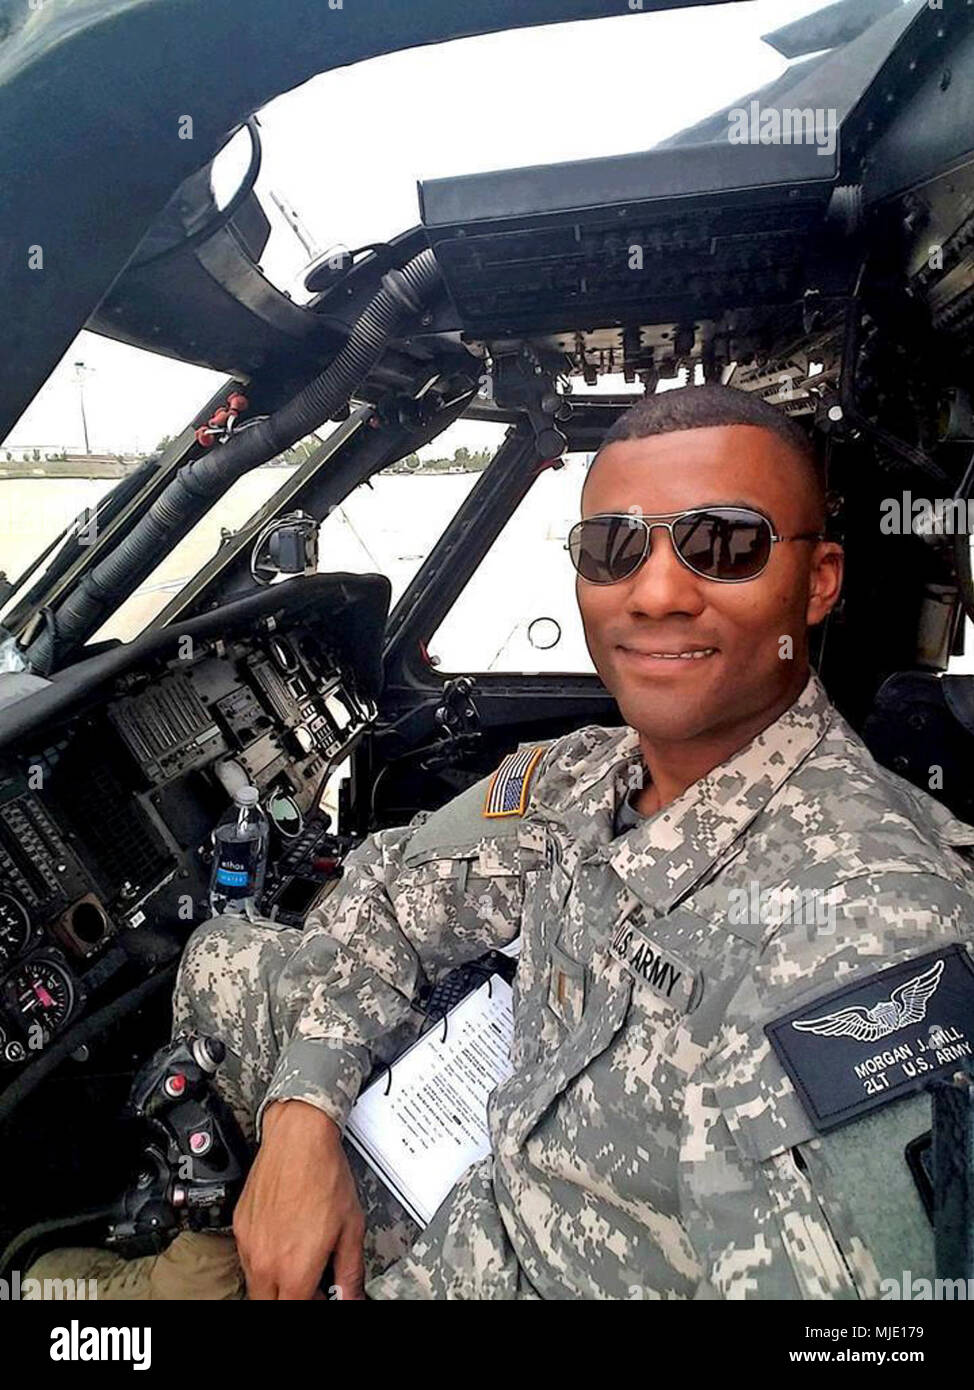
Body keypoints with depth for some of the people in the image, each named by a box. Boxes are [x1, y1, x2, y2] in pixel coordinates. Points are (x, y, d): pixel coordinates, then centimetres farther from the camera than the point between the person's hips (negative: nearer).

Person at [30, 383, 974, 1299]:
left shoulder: (861, 916, -31)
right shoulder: (579, 779, -8)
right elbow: (391, 892, 4)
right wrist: (304, 1110, -10)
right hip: (483, 1188, 6)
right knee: (221, 961, 10)